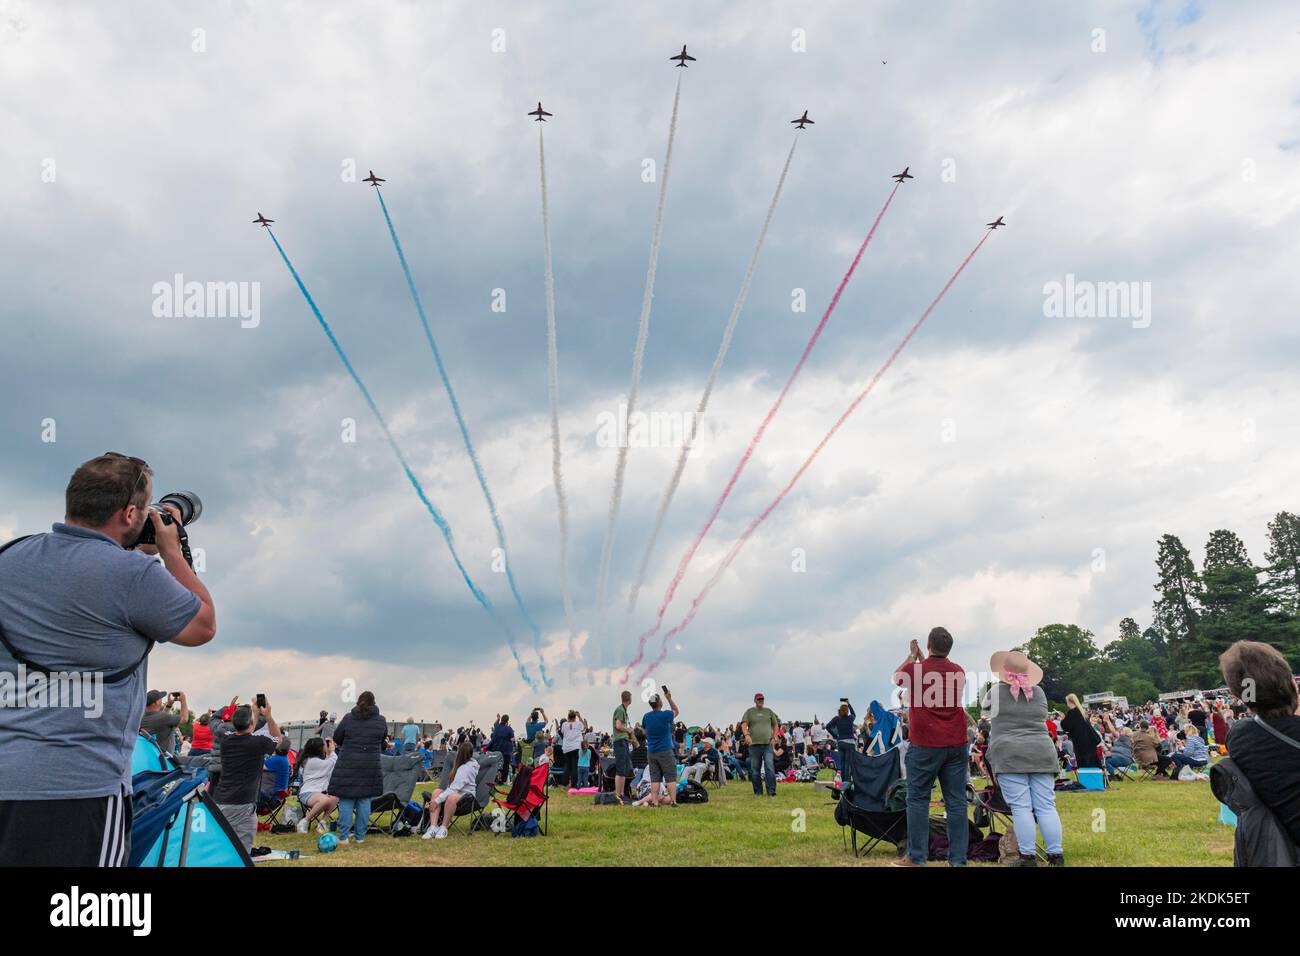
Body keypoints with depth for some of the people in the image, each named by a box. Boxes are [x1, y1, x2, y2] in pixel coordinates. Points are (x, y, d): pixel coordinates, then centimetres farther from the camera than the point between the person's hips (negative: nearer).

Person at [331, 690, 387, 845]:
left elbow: (336, 738, 9)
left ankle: (344, 836, 5)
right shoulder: (381, 721, 1)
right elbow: (383, 741, 15)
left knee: (346, 801, 5)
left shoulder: (348, 718, -3)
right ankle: (360, 836, 12)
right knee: (364, 801, 9)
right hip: (370, 768, 1)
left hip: (348, 766, -1)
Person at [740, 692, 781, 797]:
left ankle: (771, 791, -8)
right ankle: (758, 792, 11)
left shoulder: (769, 711, 15)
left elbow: (775, 724, 21)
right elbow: (744, 724, -3)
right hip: (754, 744, -1)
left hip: (768, 744, 1)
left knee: (770, 768, -10)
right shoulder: (749, 712, 8)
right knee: (755, 770, 3)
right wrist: (746, 735, -21)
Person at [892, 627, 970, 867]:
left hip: (925, 745, -3)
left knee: (918, 800, 4)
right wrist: (922, 659, 37)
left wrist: (912, 656, 31)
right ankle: (958, 859, 6)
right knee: (956, 801, 5)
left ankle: (916, 858, 5)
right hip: (957, 744, 3)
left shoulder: (915, 670, -6)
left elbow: (897, 677, 17)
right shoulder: (959, 672, 5)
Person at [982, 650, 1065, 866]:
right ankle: (1057, 855, 2)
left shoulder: (997, 691, 3)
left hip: (1010, 756, -3)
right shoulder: (1039, 692, 12)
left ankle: (1028, 857, -5)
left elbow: (985, 704, 24)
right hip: (1042, 753, 3)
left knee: (1021, 808, -4)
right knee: (1046, 807, 4)